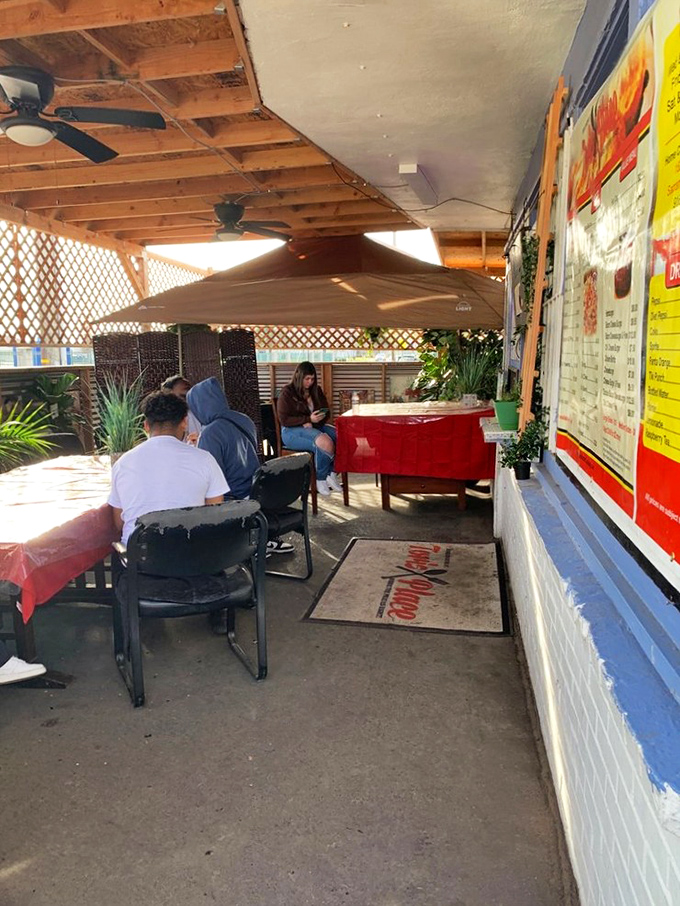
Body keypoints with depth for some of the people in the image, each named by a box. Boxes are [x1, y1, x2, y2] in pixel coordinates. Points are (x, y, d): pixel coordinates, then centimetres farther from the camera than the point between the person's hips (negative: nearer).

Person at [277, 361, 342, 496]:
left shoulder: (316, 390, 13)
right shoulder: (287, 393, -5)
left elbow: (326, 412, 14)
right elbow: (284, 419, -10)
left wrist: (312, 423, -8)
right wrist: (308, 419, -20)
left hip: (314, 427, 6)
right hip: (292, 431, -6)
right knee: (325, 442, -34)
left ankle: (333, 474, -12)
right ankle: (320, 480, -16)